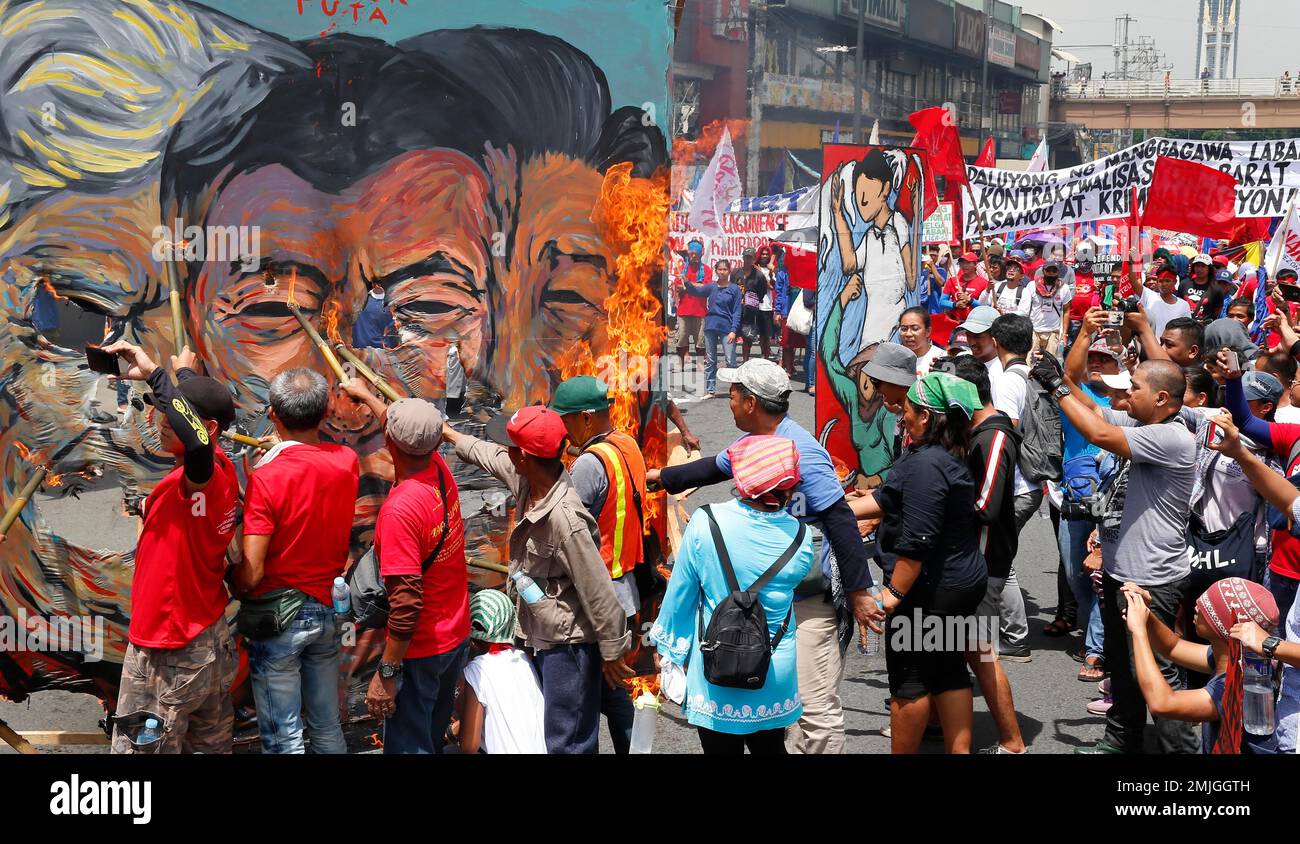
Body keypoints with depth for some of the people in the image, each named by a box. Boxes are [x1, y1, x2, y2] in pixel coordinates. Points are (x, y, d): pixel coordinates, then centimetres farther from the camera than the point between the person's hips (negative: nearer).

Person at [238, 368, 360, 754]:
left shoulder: (266, 478, -21)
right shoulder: (348, 462, -6)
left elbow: (251, 573, -22)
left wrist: (232, 590, -1)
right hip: (329, 609, 5)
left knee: (283, 736, 5)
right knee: (327, 725, 18)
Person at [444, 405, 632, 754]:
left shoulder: (565, 518, -32)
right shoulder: (526, 480, -6)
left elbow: (598, 591, -25)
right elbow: (490, 456, 17)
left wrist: (612, 652, -17)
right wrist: (448, 433, 32)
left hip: (569, 645, -9)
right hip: (542, 637, 10)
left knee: (566, 744, -2)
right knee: (550, 729, 23)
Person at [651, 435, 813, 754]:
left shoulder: (705, 523, -17)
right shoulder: (800, 537, -10)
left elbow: (680, 593, -8)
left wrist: (664, 647, 8)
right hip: (776, 676, 2)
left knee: (722, 746, 13)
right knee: (770, 746, 21)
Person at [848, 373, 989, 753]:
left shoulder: (926, 464, -24)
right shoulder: (948, 456, 9)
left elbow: (916, 541, -26)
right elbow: (888, 500, 14)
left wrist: (894, 592, -20)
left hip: (929, 590, -10)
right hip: (962, 580, 10)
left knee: (908, 678, 4)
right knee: (949, 671, 17)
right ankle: (959, 749, 24)